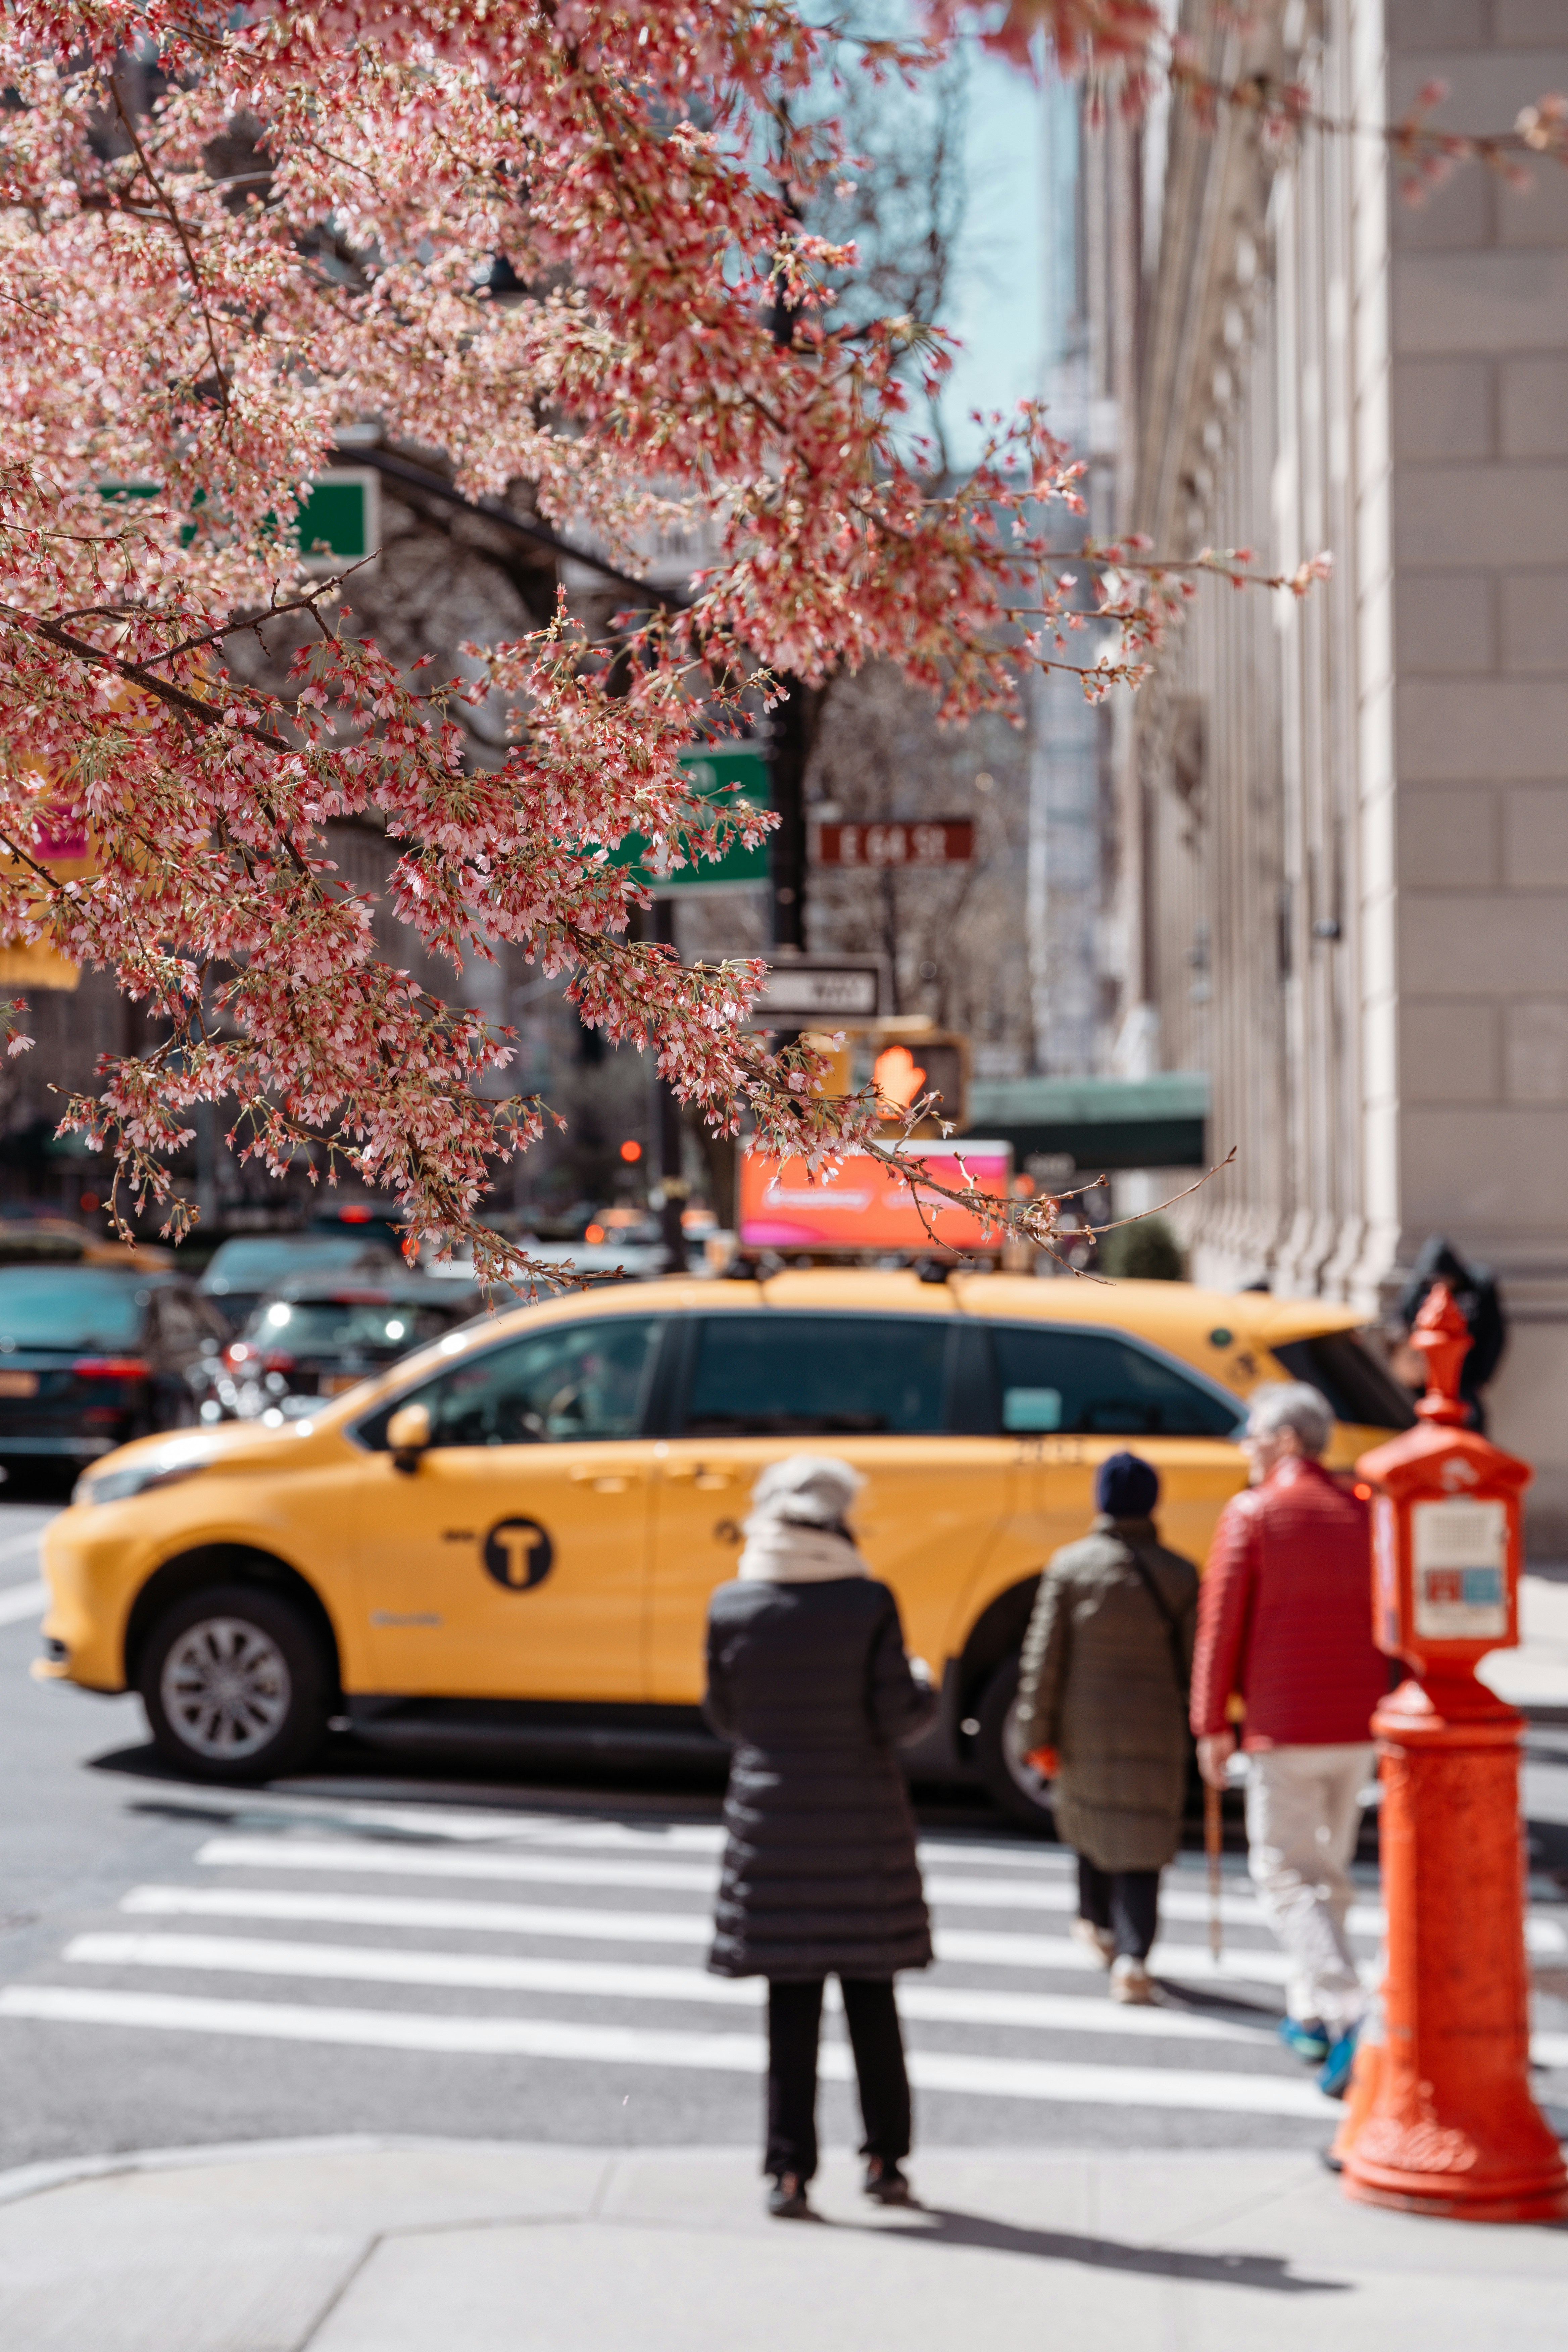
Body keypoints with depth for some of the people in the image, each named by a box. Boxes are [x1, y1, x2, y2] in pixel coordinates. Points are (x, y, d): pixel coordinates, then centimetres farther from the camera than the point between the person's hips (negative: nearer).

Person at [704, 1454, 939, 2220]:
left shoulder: (732, 1607, -4)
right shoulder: (869, 1604, -9)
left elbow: (724, 1716, 5)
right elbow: (896, 1719, -9)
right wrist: (925, 1691, 12)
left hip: (770, 1820, 1)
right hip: (861, 1820, -1)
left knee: (791, 2000, 5)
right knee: (870, 1993, 12)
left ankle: (789, 2171, 3)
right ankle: (884, 2157, 18)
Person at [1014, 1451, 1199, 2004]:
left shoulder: (1070, 1565, -4)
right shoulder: (1178, 1574, -3)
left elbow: (1044, 1656, -4)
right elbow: (1194, 1661, -1)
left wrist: (1037, 1733, 2)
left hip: (1084, 1726, 1)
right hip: (1154, 1731, -1)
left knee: (1087, 1814, 25)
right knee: (1141, 1840, 0)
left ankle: (1098, 1923, 41)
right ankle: (1131, 1954, -15)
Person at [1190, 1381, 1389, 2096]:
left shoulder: (1252, 1515, -7)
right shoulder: (1365, 1516, 8)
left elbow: (1220, 1626, -7)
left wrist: (1212, 1725, 0)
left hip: (1284, 1726, -6)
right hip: (1359, 1725, 6)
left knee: (1287, 1876, -3)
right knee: (1328, 1869, 18)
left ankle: (1344, 2014, -20)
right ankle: (1309, 2012, 25)